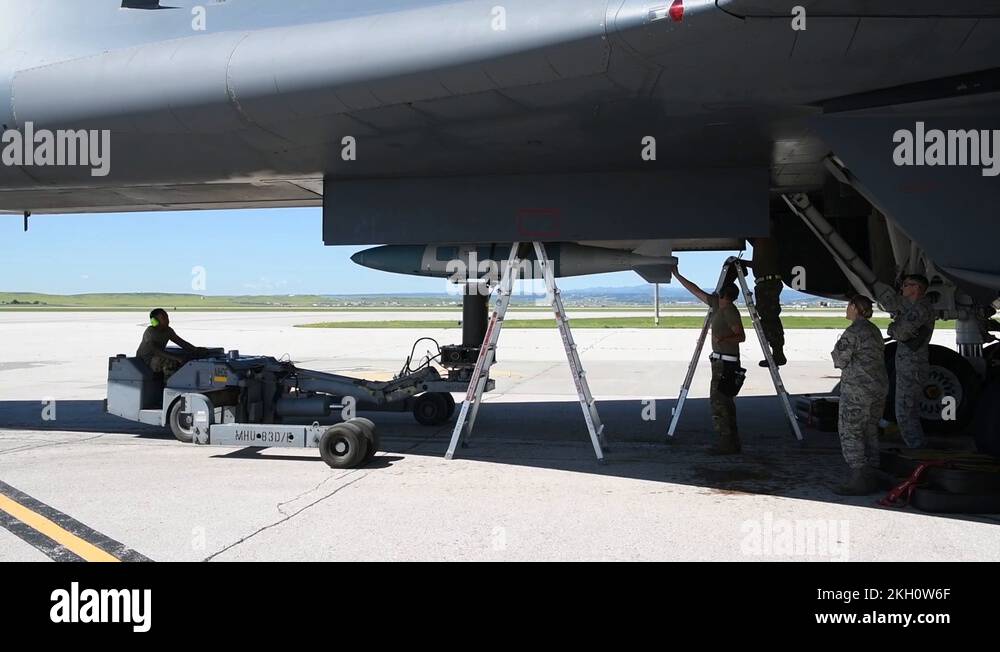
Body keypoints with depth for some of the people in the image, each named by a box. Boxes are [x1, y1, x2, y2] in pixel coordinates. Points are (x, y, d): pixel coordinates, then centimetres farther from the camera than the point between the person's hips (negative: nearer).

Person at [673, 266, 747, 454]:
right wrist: (677, 276, 23)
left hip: (726, 362, -10)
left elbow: (741, 336, -20)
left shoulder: (729, 311, -16)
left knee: (719, 401, -11)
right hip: (720, 361, 10)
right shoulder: (716, 304, 10)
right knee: (724, 401, 12)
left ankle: (728, 442, -10)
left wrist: (724, 339, -38)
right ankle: (731, 442, 17)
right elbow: (696, 291, 20)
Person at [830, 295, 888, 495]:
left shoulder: (853, 331, -14)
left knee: (850, 432, -4)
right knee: (870, 432, 15)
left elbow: (840, 360, -12)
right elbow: (879, 356, 16)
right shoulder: (875, 330, 14)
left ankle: (858, 480, -7)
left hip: (857, 390, -9)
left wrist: (836, 353, 10)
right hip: (879, 387, 9)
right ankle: (872, 477, 19)